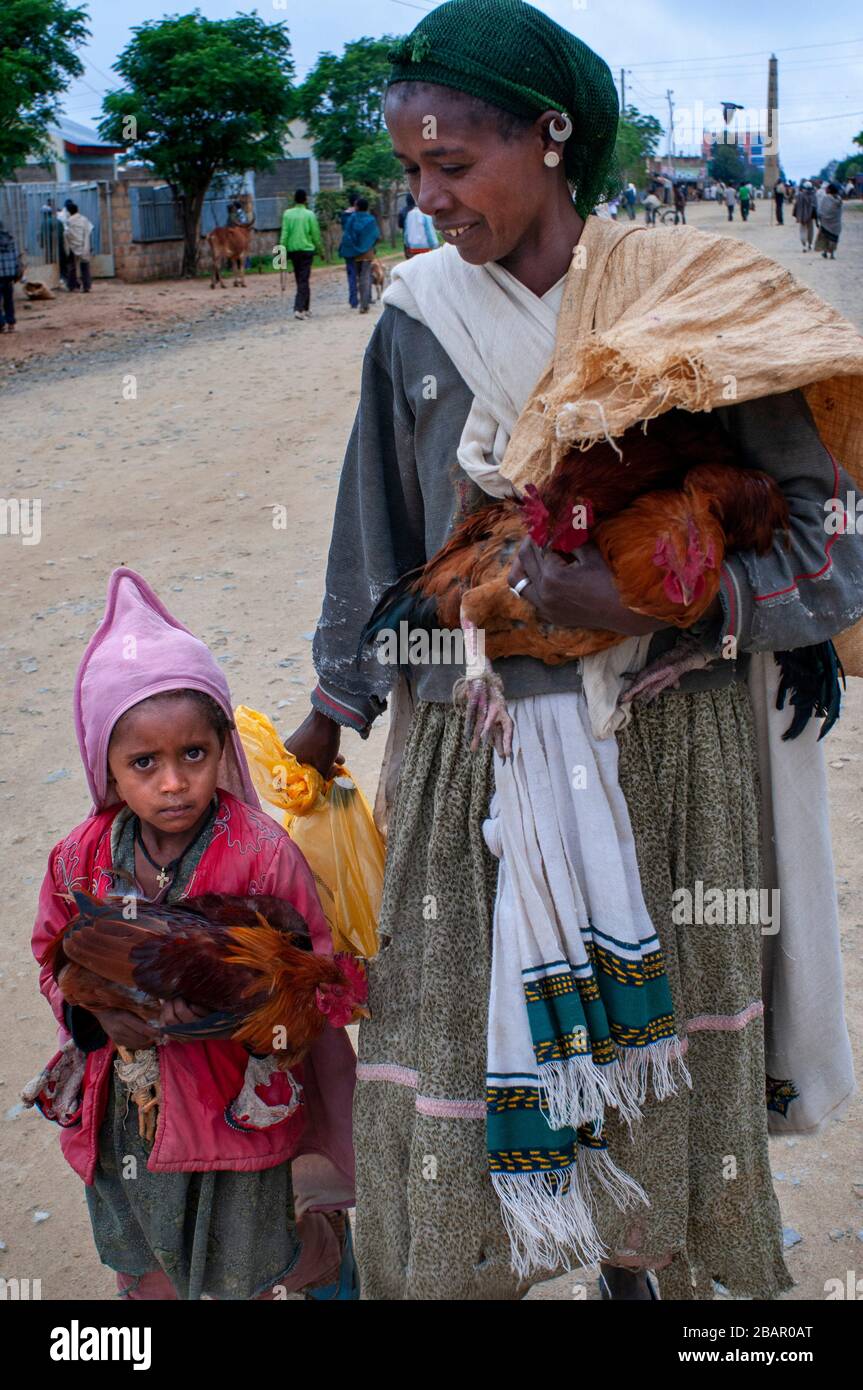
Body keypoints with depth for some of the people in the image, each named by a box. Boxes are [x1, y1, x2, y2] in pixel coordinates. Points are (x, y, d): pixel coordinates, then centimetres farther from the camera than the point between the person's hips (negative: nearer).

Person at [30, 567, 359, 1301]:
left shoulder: (262, 854, -19)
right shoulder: (81, 860, -8)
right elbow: (55, 961, 5)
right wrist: (99, 1012, -15)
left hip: (245, 1116, -3)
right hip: (123, 1122, 4)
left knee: (253, 1277, 17)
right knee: (148, 1277, 25)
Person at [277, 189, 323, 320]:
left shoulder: (287, 214, 1)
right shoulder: (309, 214, -6)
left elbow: (284, 234, -3)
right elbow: (316, 235, -3)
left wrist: (283, 250, -1)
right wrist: (320, 250, 9)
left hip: (292, 250, 4)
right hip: (306, 250, -3)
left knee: (300, 280, 15)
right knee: (303, 280, -4)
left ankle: (305, 309, 22)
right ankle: (299, 309, -17)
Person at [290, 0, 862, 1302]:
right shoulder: (420, 321, 0)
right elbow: (379, 538, 11)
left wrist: (649, 600, -23)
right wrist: (337, 705, 18)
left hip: (660, 749, -1)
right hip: (467, 750, 2)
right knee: (452, 1037, 8)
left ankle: (638, 1261, 40)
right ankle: (471, 1265, 33)